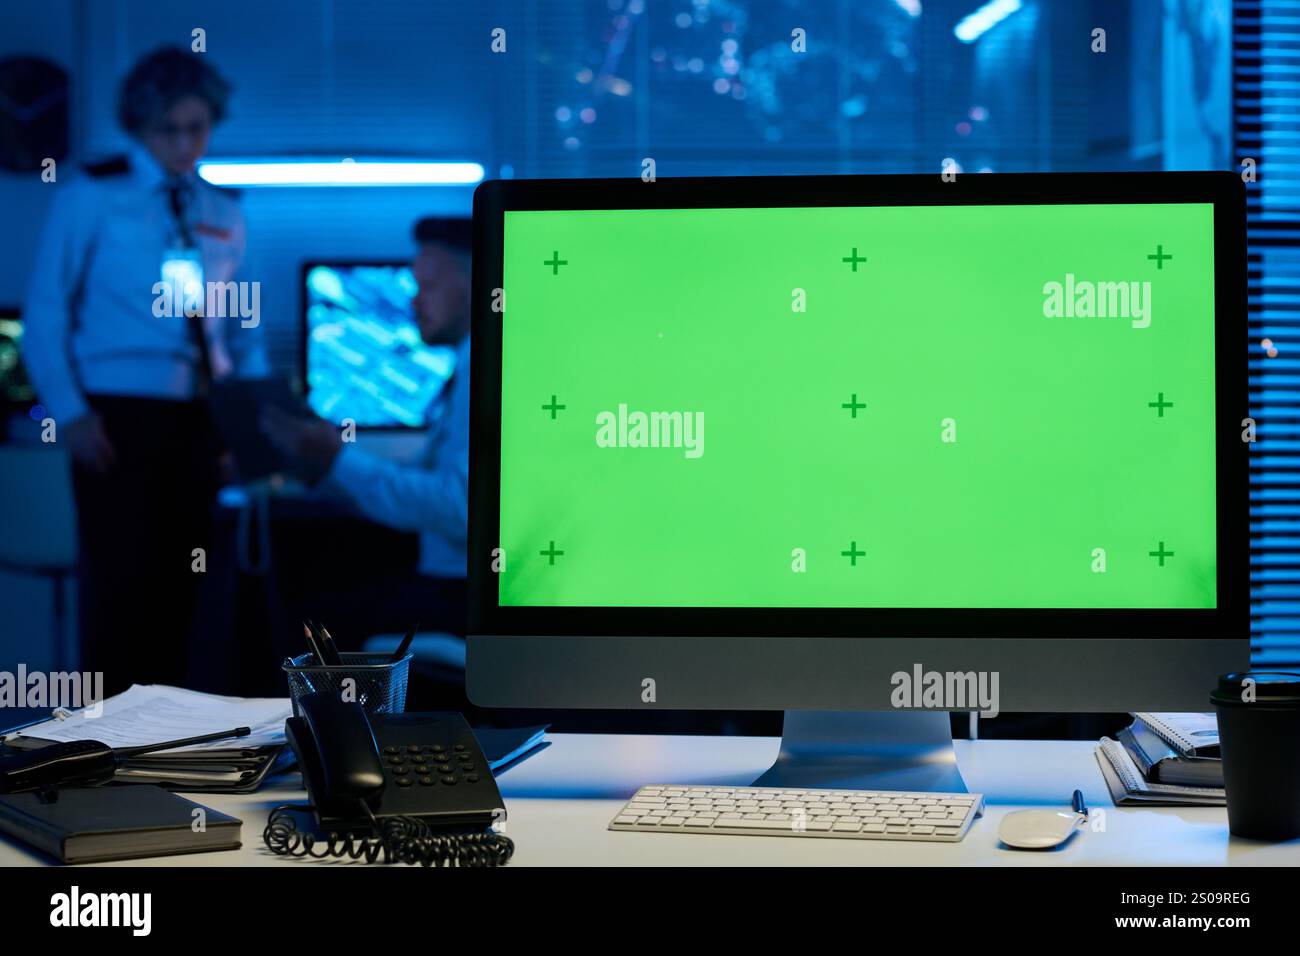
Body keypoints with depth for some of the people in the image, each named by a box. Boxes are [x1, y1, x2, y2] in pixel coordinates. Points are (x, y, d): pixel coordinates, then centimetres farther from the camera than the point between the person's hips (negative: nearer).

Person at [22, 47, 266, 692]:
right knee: (119, 579, -4)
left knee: (181, 581, 8)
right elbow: (45, 313, -2)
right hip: (120, 416, -4)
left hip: (200, 419, 4)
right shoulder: (92, 197, -1)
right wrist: (70, 412, -13)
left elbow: (245, 324, 16)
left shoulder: (223, 213, 12)